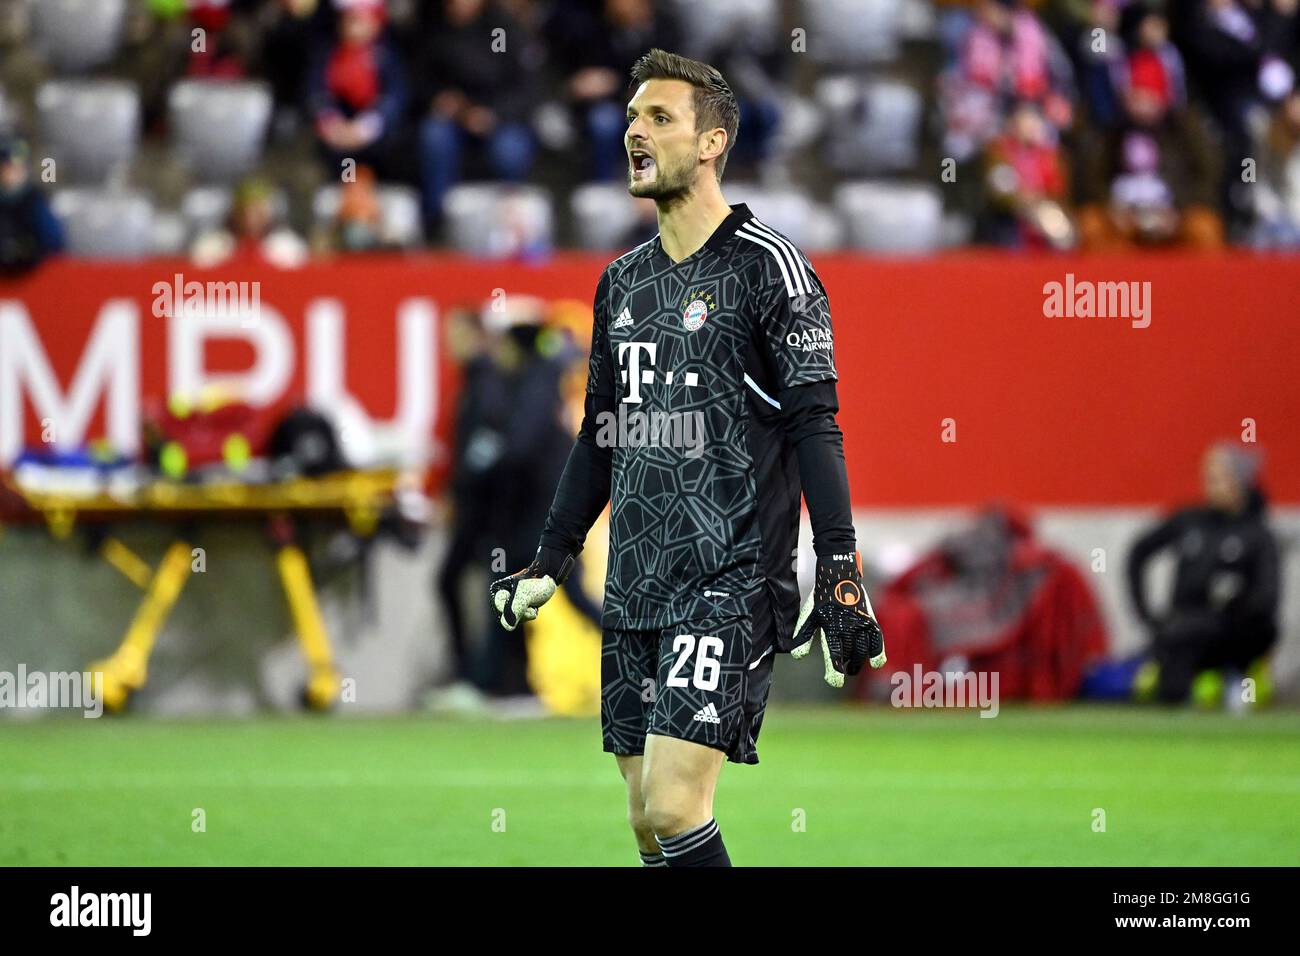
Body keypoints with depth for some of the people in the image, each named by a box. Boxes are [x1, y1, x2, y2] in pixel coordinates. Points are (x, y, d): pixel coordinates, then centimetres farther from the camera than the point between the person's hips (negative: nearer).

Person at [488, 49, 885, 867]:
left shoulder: (766, 265, -7)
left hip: (732, 585, -7)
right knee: (648, 823, 7)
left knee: (675, 806, -16)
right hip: (635, 588, 7)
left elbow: (814, 425, -10)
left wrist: (840, 575, -17)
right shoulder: (623, 282, 15)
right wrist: (549, 563, 23)